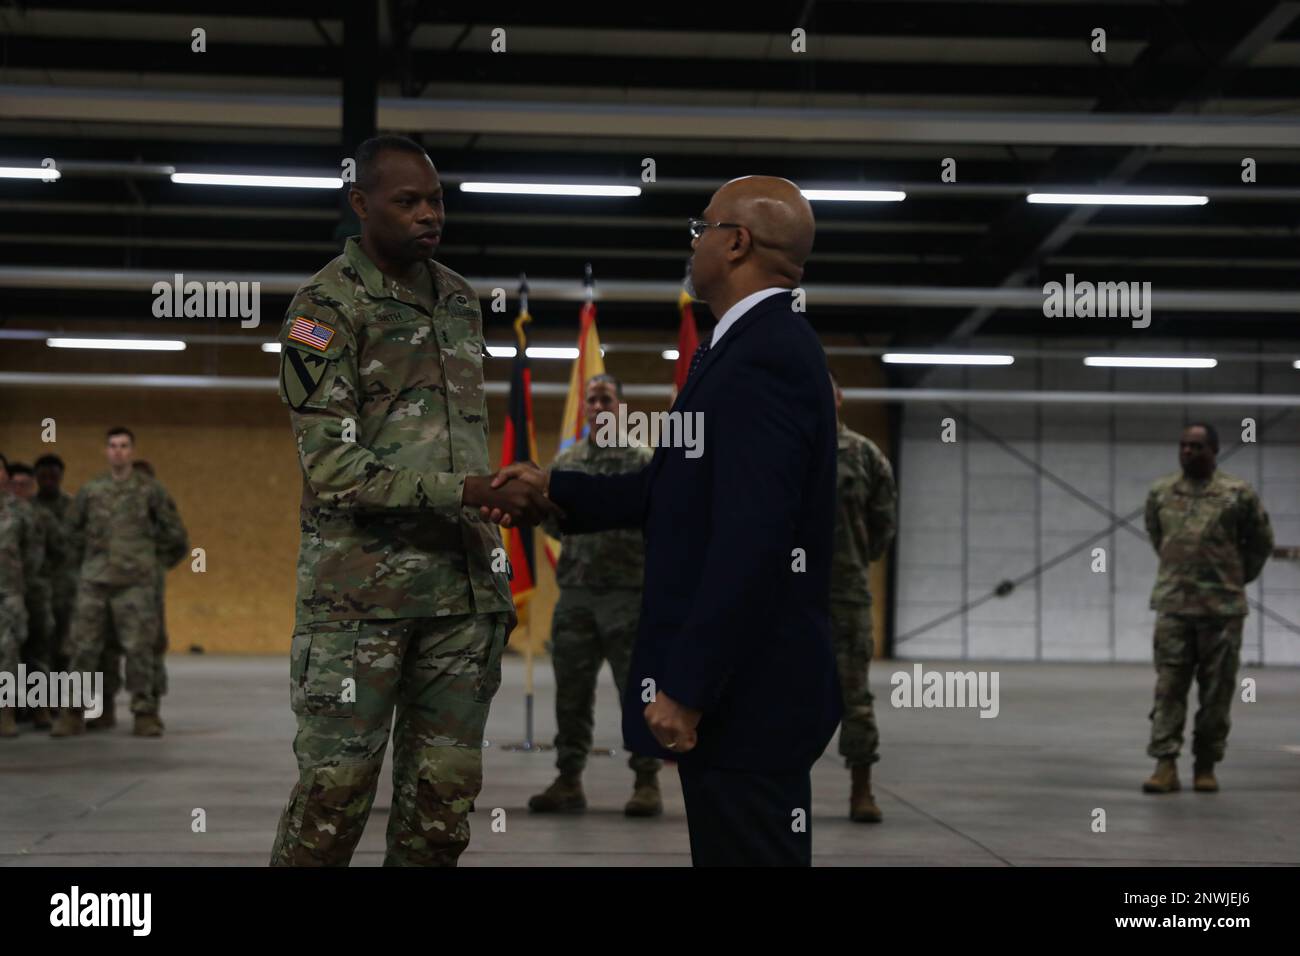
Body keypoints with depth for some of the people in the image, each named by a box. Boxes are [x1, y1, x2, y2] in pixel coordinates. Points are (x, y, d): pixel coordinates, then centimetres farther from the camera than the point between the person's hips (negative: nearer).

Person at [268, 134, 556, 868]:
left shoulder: (461, 300, 14)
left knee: (445, 793, 5)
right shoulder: (327, 308, -6)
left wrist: (494, 571, 15)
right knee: (335, 790, -5)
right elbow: (333, 469, -13)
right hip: (361, 589, -6)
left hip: (462, 585, 6)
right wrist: (468, 490, -21)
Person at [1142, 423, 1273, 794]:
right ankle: (1165, 766, -6)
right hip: (1173, 605, 2)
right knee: (1168, 686, -4)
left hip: (1222, 608, -2)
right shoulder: (1160, 493, 6)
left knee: (1216, 690, 4)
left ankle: (1206, 766, 13)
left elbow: (1261, 542, 10)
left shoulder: (1238, 494, -2)